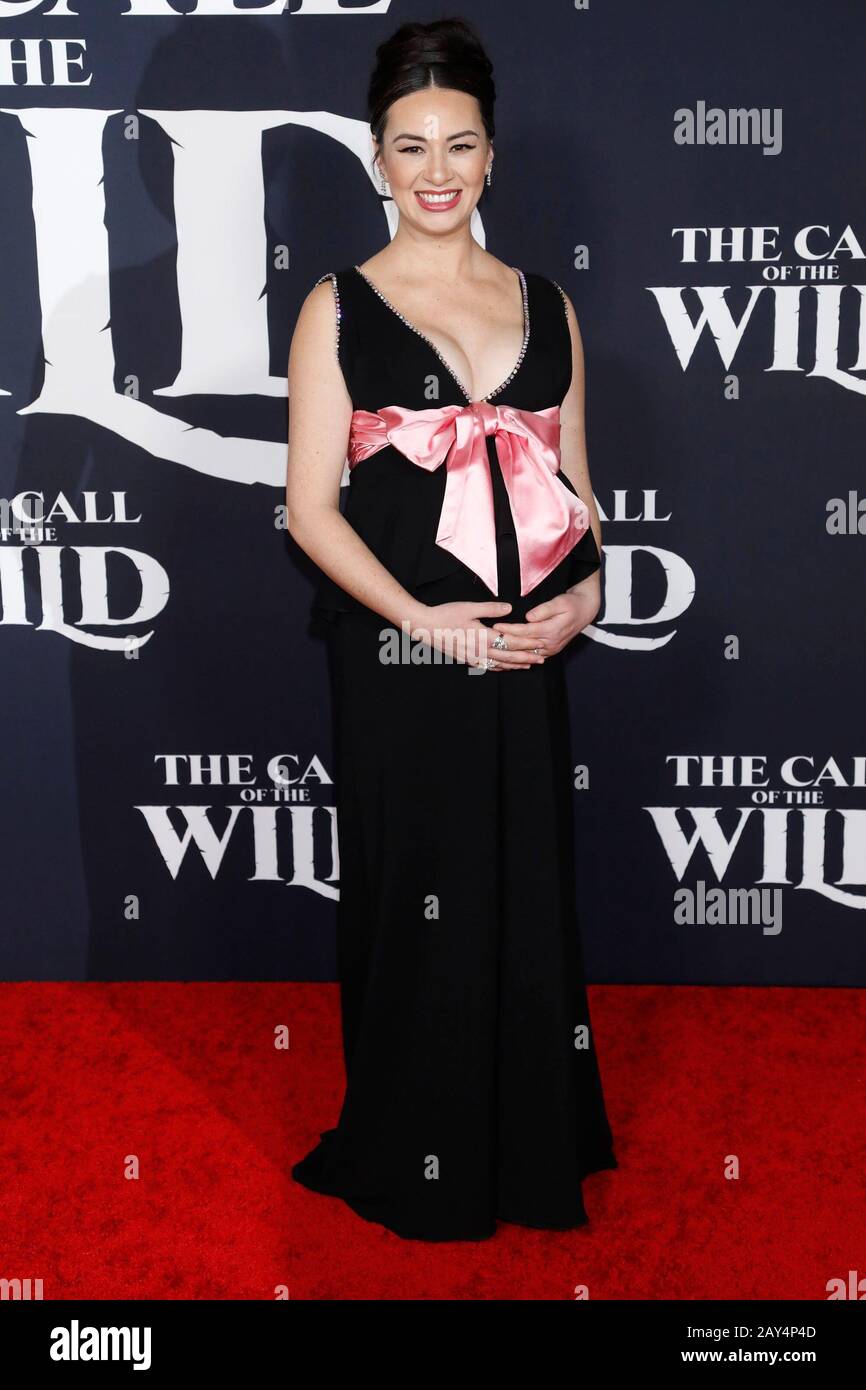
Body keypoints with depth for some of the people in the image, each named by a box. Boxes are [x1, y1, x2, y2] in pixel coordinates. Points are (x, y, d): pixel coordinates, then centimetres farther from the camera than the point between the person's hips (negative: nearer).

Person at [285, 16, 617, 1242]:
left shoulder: (544, 304, 9)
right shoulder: (340, 309, -2)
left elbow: (574, 482, 12)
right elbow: (312, 506, -6)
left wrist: (584, 591, -7)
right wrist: (423, 617, -17)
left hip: (525, 652, 4)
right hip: (400, 657, -3)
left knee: (529, 891, 12)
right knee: (417, 901, 7)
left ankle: (531, 1144, 32)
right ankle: (419, 1159, 27)